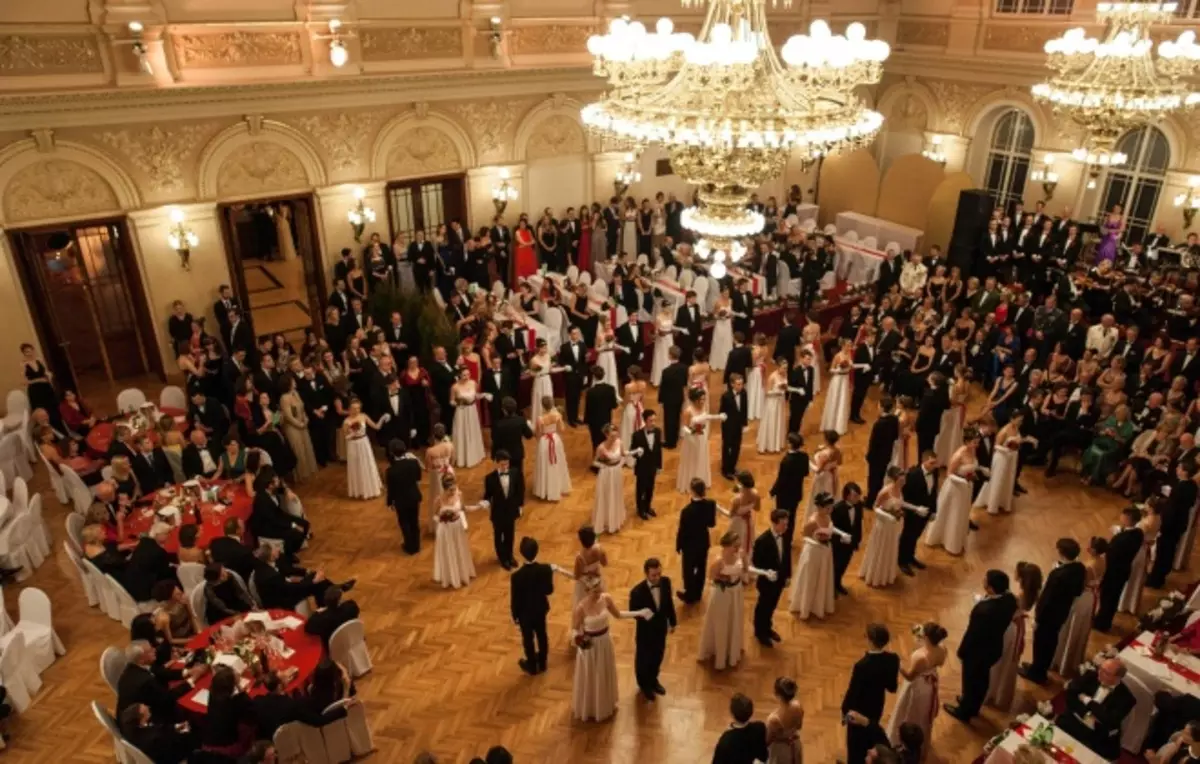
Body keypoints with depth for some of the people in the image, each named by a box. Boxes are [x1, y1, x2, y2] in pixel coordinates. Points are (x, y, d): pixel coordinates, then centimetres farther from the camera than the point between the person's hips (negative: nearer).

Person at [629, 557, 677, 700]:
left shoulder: (665, 582, -19)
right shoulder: (637, 592, -33)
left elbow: (669, 602, -2)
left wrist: (672, 621, 9)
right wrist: (643, 616, -37)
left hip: (661, 628, 4)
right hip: (646, 632, -4)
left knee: (658, 657, 28)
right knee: (643, 659, 22)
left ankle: (653, 680, 56)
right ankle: (644, 684, 51)